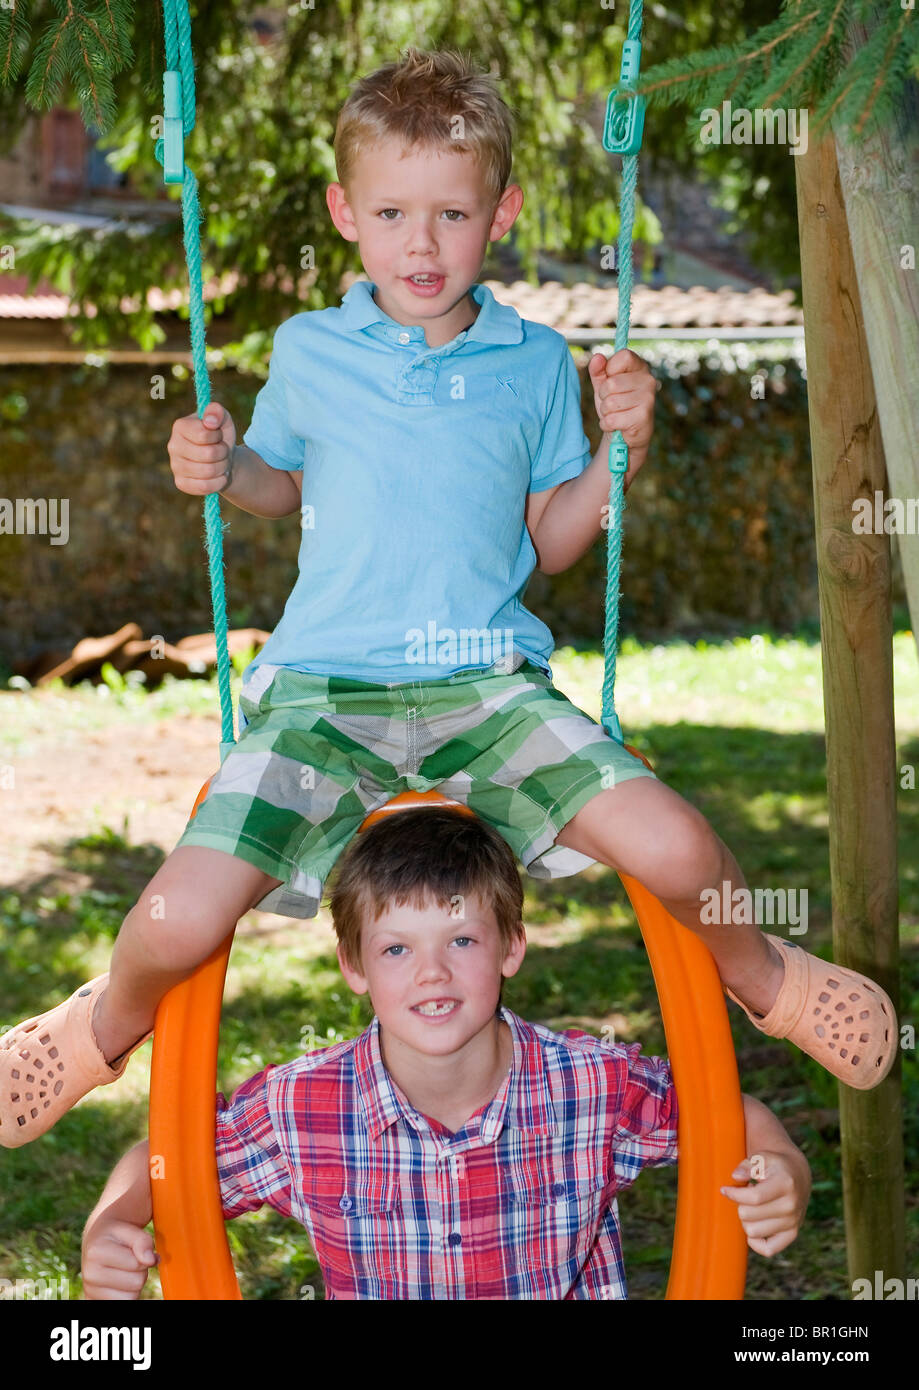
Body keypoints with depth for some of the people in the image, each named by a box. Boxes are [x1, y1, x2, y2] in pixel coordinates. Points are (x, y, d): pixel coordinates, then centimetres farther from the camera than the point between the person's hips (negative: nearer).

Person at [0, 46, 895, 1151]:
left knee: (677, 850, -22)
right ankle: (110, 1024, 18)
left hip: (490, 682, 1)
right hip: (320, 688, 0)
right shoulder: (307, 353, 6)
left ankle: (763, 977, 15)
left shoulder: (536, 363, 7)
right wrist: (220, 468, 2)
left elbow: (550, 542, 14)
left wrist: (620, 448, -2)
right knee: (181, 921, -20)